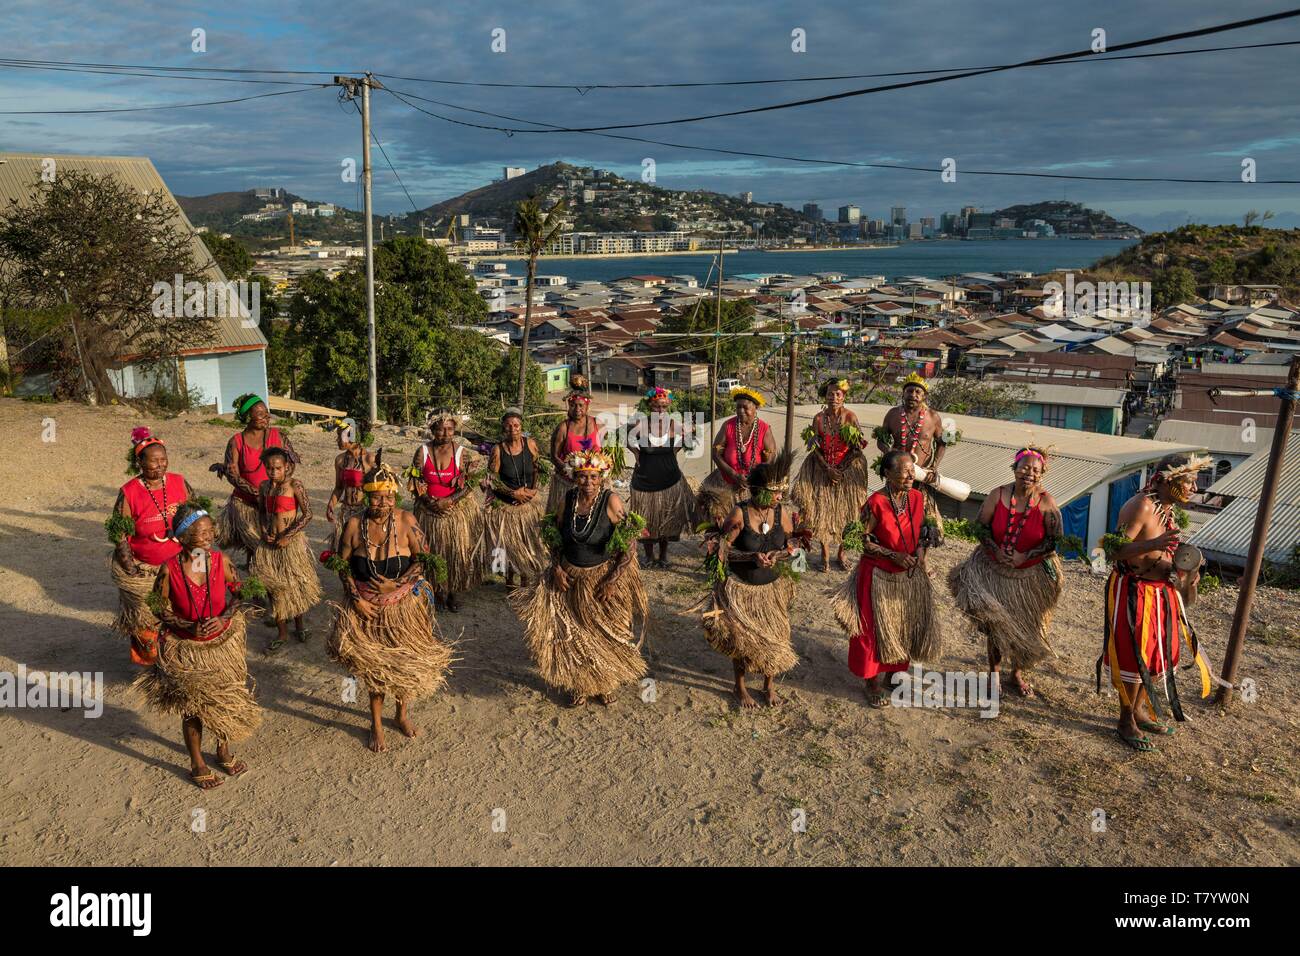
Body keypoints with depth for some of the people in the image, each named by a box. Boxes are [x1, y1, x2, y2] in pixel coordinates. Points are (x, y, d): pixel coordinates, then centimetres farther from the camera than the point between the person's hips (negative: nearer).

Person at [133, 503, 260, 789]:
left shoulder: (219, 560, -14)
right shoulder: (169, 569, -19)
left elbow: (239, 593, -1)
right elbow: (162, 609, -8)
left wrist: (224, 618, -18)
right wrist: (189, 627, -22)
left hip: (222, 643, 2)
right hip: (186, 649, -2)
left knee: (225, 700, 16)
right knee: (193, 707, 11)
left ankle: (224, 751, 41)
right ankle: (197, 765, 32)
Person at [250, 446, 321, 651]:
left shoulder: (294, 485, -12)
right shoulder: (265, 486, 4)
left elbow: (307, 514, -14)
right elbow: (262, 512, 17)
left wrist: (288, 536, -16)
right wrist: (264, 532, -1)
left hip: (291, 541, -5)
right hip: (270, 543, 5)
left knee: (294, 584, 6)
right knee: (275, 587, 7)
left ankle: (299, 626, 28)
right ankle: (282, 633, 18)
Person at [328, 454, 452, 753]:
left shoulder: (406, 520, -13)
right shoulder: (355, 524, -10)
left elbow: (423, 558, -9)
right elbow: (342, 564, 0)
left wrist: (396, 583, -17)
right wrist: (356, 599, -9)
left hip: (404, 604, 0)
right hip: (367, 605, 0)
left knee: (405, 660, 14)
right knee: (374, 664, 11)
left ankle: (403, 714, 39)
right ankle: (376, 725, 29)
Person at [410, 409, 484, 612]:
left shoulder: (462, 453, -7)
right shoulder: (423, 451, -4)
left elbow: (469, 484, -6)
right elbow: (415, 483, -1)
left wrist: (450, 501, -18)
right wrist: (430, 502, -14)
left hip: (458, 510, -1)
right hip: (430, 511, 1)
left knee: (457, 551, 3)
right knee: (433, 553, 8)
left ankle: (454, 592, 19)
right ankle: (438, 590, 24)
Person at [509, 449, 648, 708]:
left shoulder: (611, 501, -17)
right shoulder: (568, 499, -5)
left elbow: (631, 543, -15)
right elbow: (555, 536, 8)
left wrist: (614, 579, -18)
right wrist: (556, 567, -5)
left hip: (604, 578, -3)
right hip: (571, 579, 4)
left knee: (606, 635, 12)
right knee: (573, 636, 13)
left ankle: (606, 685, 33)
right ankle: (579, 685, 32)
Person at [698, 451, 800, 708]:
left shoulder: (781, 511, -9)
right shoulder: (740, 513, -21)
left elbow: (794, 543, 0)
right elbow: (723, 548, -15)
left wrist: (779, 554, -20)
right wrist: (752, 556, -27)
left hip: (772, 587, 4)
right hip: (741, 588, -3)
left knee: (773, 637, 11)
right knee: (741, 638, 9)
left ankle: (769, 685, 35)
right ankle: (740, 687, 32)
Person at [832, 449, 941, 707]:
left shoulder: (918, 498, -3)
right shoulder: (876, 503, -20)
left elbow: (923, 530, 11)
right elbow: (864, 541, -14)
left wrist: (921, 548, -9)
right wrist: (894, 555, -20)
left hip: (911, 575, 5)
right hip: (880, 576, -5)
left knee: (905, 626, 16)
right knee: (876, 628, 6)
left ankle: (894, 672, 36)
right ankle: (872, 681, 24)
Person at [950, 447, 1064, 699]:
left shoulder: (1046, 502, -12)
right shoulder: (998, 495, -10)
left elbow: (1054, 539, -8)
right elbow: (981, 527, -2)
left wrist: (1025, 556, -18)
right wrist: (996, 551, -16)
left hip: (1031, 575, 0)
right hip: (995, 570, 0)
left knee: (1023, 626, 12)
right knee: (996, 621, 6)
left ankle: (1017, 674, 33)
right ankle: (994, 672, 25)